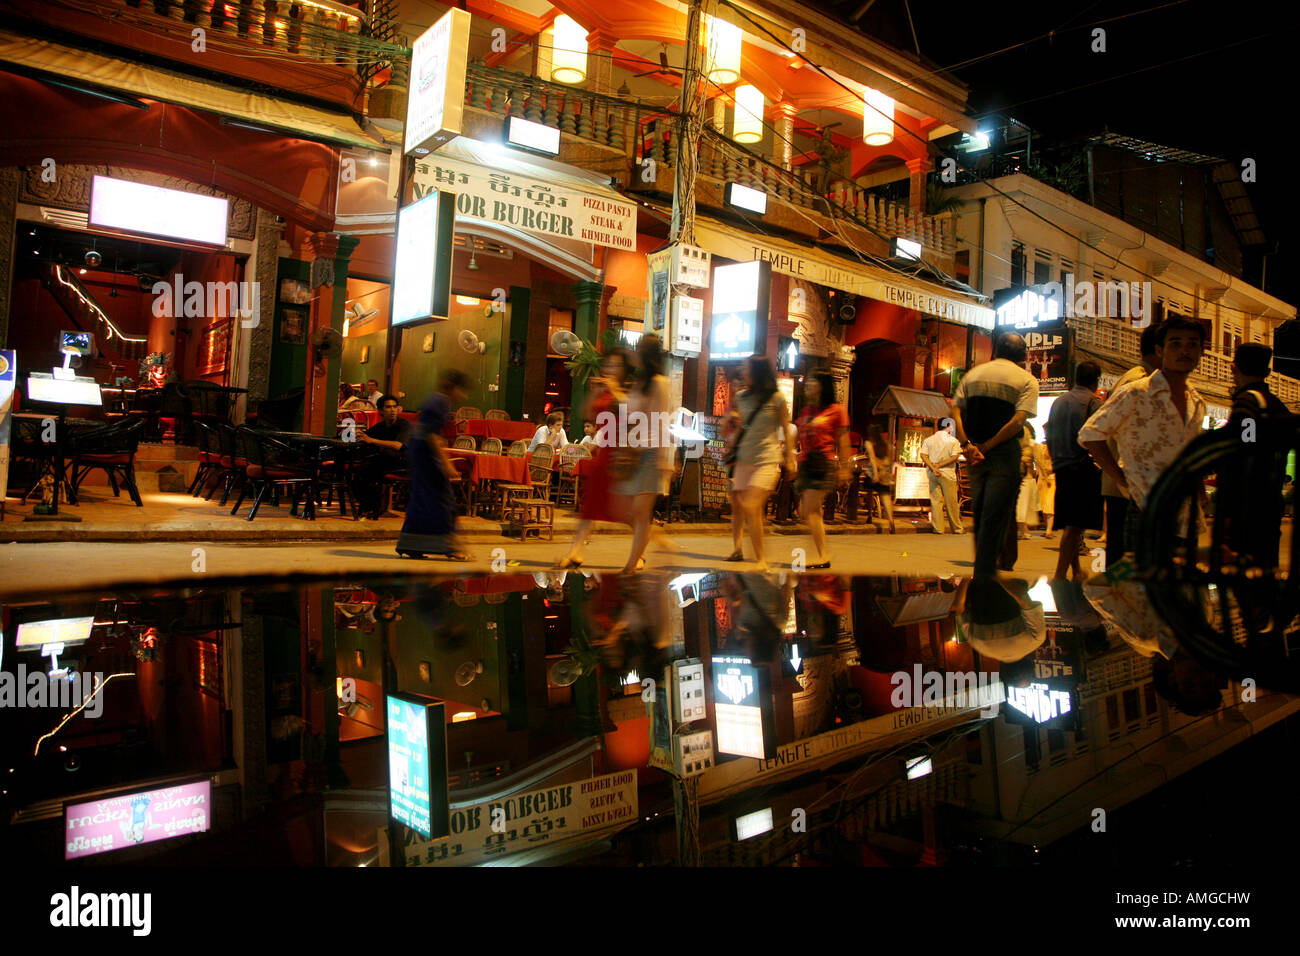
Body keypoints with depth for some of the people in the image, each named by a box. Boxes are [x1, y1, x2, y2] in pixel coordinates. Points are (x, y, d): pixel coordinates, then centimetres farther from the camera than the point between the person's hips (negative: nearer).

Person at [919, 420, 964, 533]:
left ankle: (938, 528, 3)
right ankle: (957, 528, 14)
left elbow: (923, 455, -6)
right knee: (951, 502, 5)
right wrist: (939, 465, -9)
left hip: (933, 474, 2)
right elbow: (955, 457, -10)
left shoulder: (928, 440, 5)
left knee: (935, 501, 5)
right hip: (948, 473, -2)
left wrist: (933, 468, -13)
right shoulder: (953, 440, -1)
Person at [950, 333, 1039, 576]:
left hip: (975, 453, 5)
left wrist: (966, 444, -7)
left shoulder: (973, 373, 12)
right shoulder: (1026, 380, 0)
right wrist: (988, 446, -11)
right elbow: (1018, 421, -13)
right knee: (996, 517, -1)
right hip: (1005, 453, -4)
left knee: (979, 513, 15)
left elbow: (955, 410, 1)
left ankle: (982, 567, 25)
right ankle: (985, 571, -2)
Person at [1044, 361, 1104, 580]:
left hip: (1061, 469, 7)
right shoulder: (1094, 402, -7)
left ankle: (1076, 570, 25)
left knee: (1071, 523, 16)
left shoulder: (1058, 402, 14)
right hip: (1084, 469, -7)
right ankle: (1060, 576, -11)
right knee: (1076, 525, -7)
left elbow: (1049, 439, 18)